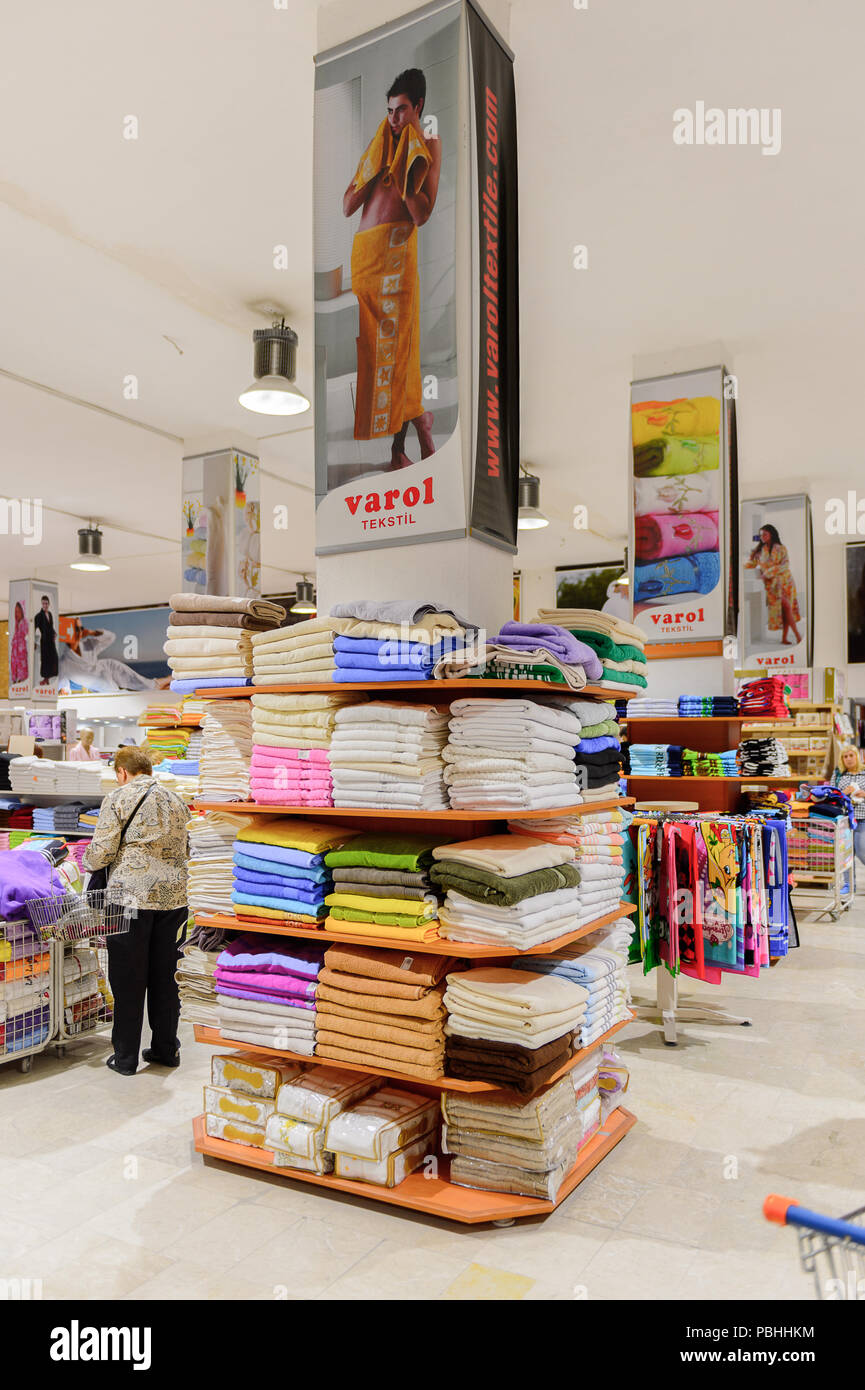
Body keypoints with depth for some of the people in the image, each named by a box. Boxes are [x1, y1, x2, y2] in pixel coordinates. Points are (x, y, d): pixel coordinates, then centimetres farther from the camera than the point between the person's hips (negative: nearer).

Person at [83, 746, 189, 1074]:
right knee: (164, 977, 14)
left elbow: (101, 853, -6)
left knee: (128, 980, 5)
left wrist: (88, 861, 14)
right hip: (172, 896, 5)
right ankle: (166, 1048, 23)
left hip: (131, 896, -5)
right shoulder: (175, 801, 13)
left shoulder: (118, 799, -4)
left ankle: (125, 1057, 13)